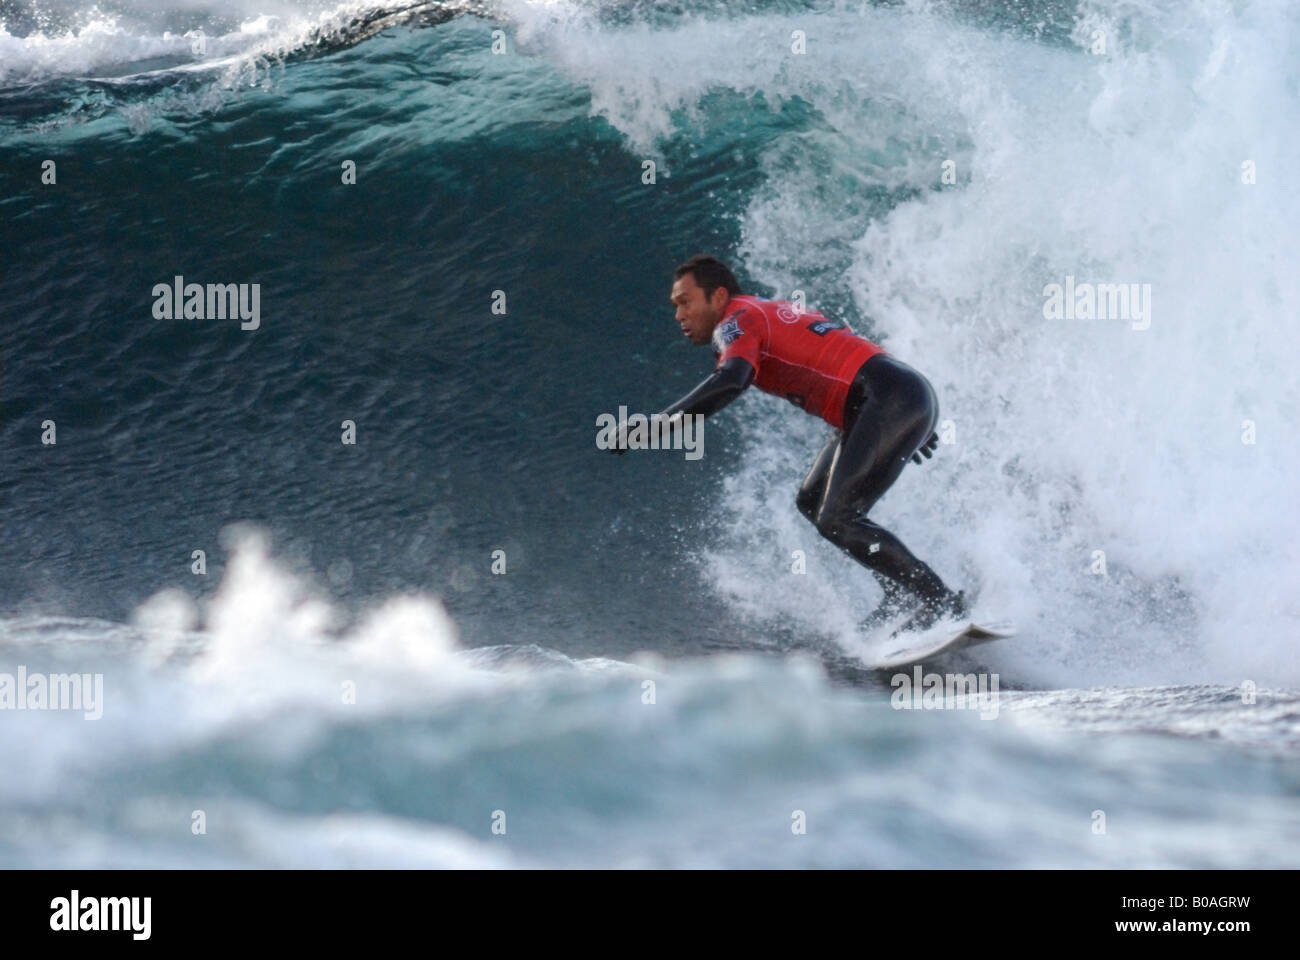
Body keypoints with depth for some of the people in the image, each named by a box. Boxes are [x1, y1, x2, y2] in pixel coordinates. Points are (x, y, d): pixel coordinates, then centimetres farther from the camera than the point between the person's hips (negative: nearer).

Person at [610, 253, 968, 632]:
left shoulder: (737, 321, -5)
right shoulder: (774, 313, 24)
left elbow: (729, 382, -26)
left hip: (892, 398, -10)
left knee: (836, 522, -11)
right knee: (812, 502, 16)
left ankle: (941, 602, -9)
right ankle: (902, 597, 15)